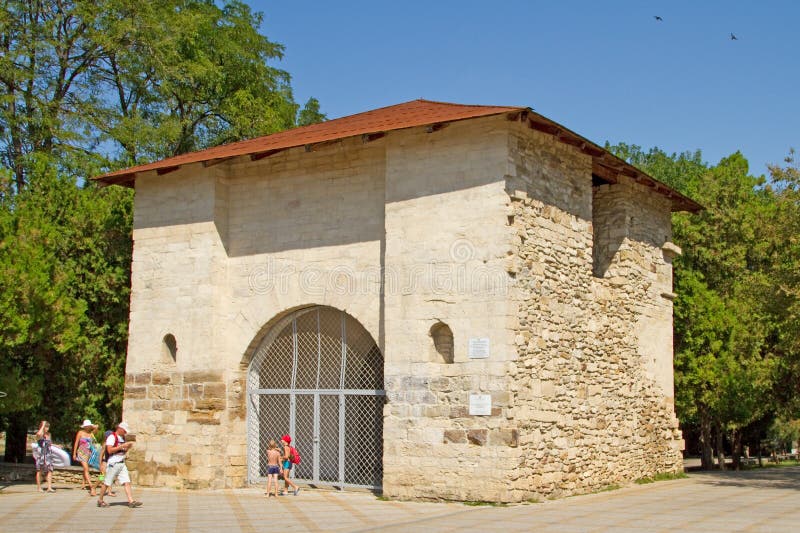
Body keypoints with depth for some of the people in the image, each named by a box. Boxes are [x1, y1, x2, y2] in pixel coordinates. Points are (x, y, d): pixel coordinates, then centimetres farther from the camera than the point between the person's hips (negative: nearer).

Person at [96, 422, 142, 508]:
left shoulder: (122, 438, 16)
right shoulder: (112, 437, -9)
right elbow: (110, 450, -20)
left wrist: (127, 448, 3)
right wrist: (122, 446, -19)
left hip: (122, 463, 7)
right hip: (113, 463, -7)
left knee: (127, 482, -3)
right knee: (107, 483, 2)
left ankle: (131, 501, -8)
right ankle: (100, 501, 17)